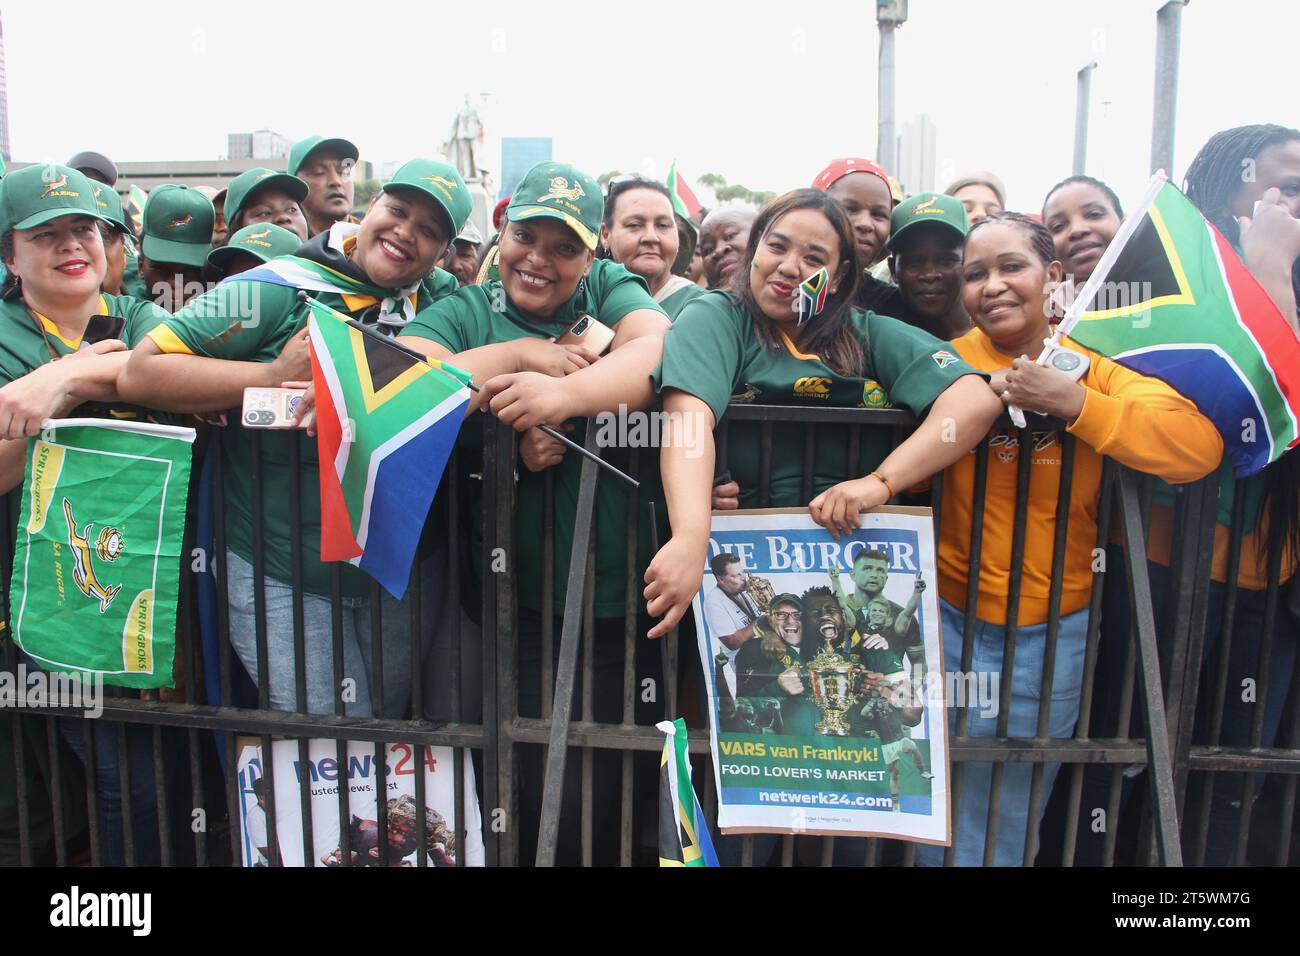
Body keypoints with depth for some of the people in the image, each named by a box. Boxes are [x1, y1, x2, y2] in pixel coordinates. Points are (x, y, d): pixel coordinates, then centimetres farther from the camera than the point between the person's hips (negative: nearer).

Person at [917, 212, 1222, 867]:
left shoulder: (1093, 367, -2)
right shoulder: (948, 362, -1)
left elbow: (1200, 446, -19)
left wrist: (1073, 402, -26)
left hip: (1050, 631, 0)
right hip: (947, 616, 0)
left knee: (1006, 821, 16)